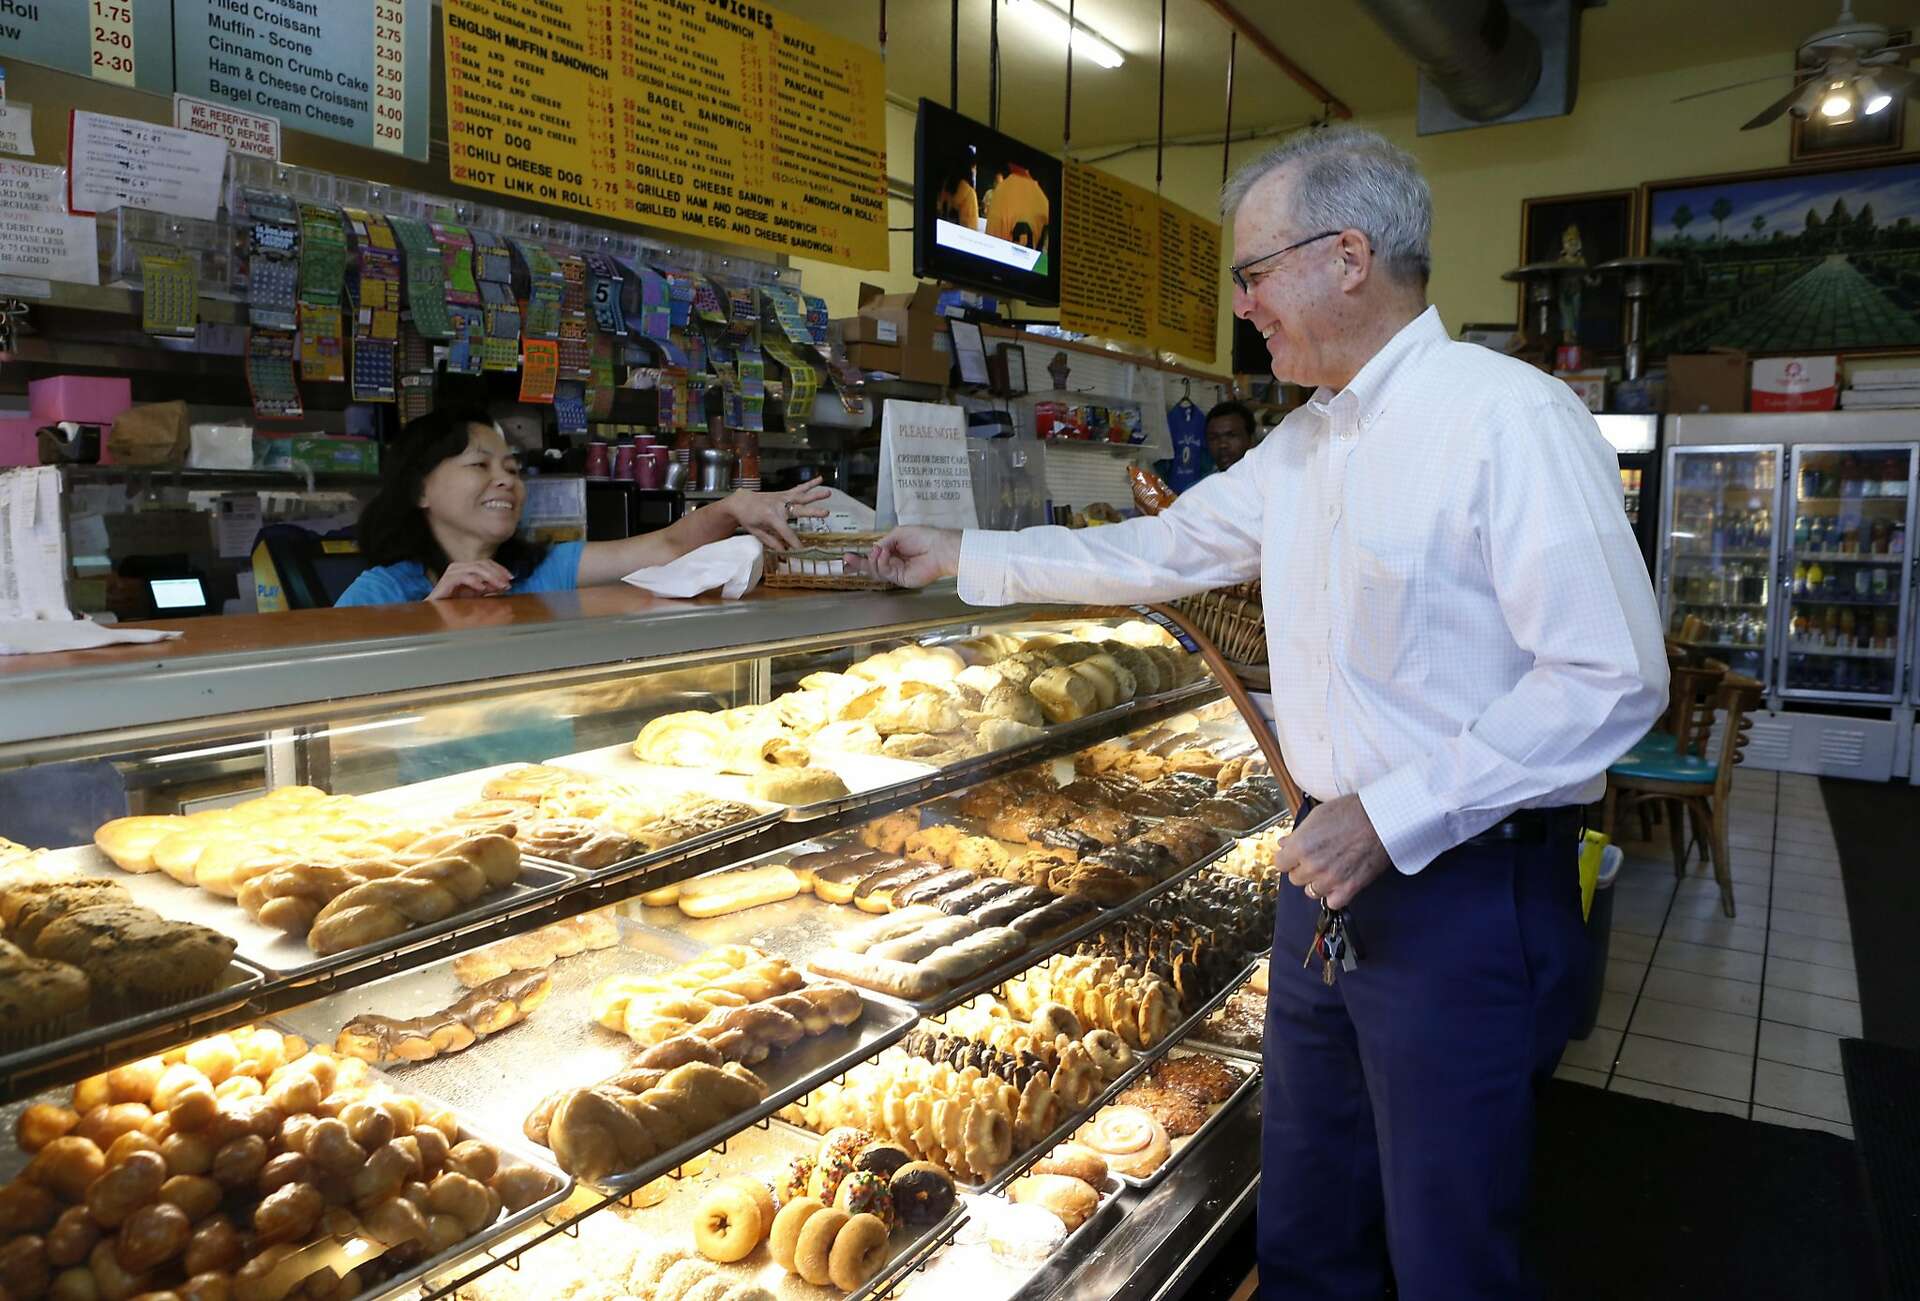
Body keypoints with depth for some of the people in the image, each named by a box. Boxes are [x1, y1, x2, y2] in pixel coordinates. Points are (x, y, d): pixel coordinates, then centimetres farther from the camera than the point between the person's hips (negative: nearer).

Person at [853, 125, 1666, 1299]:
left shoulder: (1508, 417, -17)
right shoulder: (1301, 447, 10)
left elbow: (1613, 677, -20)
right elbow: (1156, 551, 18)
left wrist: (1394, 818, -23)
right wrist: (964, 558, 18)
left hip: (1469, 885, -7)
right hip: (1337, 860, 8)